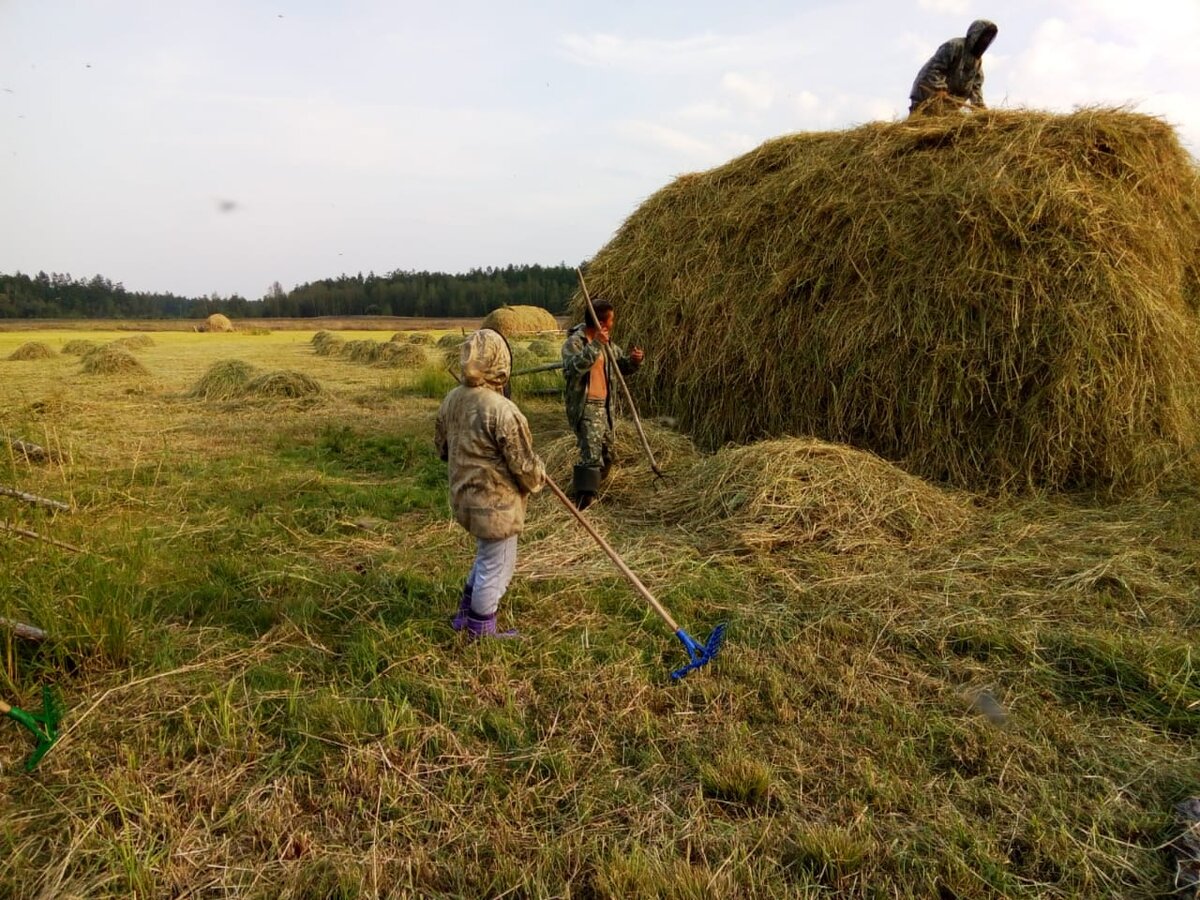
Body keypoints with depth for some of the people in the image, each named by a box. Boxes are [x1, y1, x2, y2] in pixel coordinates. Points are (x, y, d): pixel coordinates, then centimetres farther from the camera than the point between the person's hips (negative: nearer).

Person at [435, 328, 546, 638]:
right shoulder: (502, 410, -28)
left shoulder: (452, 400, -2)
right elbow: (523, 464, -21)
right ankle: (481, 634, 27)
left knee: (486, 558, 29)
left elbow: (441, 446, 12)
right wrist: (537, 479, 1)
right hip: (496, 504, -8)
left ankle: (465, 613, 43)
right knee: (495, 568, 11)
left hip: (463, 498, 8)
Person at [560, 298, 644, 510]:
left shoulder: (606, 342, 11)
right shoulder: (574, 342, -14)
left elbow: (621, 365, 17)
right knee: (591, 455, -19)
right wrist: (595, 346, -36)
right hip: (584, 407, -9)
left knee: (606, 454, 19)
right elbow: (573, 369, -31)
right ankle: (583, 505, -18)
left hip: (604, 406, 9)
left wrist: (634, 360, -5)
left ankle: (584, 489, 39)